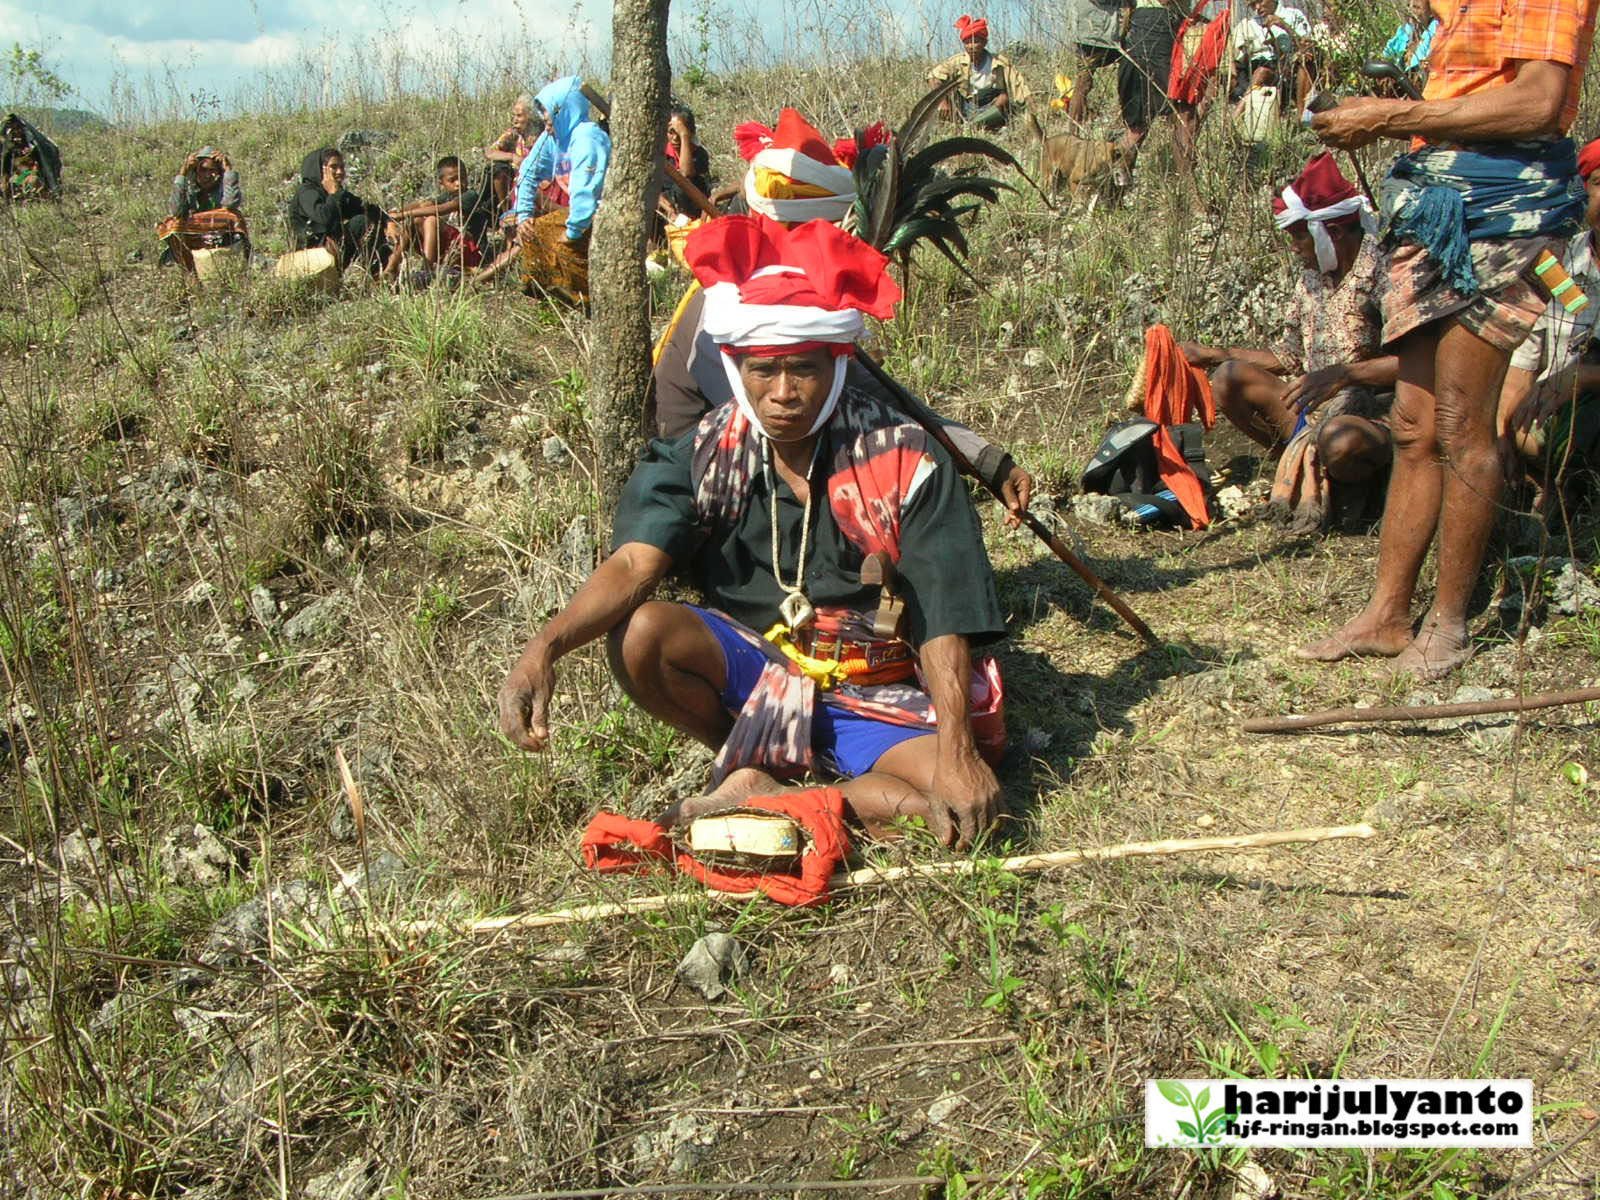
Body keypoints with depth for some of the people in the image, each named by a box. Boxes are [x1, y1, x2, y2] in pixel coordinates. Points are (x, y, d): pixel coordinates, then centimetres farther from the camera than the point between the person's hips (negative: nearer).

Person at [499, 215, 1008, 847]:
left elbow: (944, 622, -16)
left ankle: (759, 794, -13)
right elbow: (633, 565, -22)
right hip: (751, 665, 1)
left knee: (969, 807, -27)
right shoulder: (703, 456, -7)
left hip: (877, 695, 0)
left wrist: (957, 750, -27)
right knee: (638, 635, -28)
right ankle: (749, 770, -4)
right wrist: (546, 645, -41)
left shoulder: (904, 461, -14)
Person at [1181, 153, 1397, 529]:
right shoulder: (1312, 277, 11)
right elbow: (1288, 358, 20)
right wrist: (1212, 355, 16)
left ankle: (1349, 485, -2)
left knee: (1339, 440, -40)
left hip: (1375, 417, -7)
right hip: (1316, 411, 7)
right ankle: (1309, 468, -1)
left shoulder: (1382, 270, -13)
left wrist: (1343, 374, -32)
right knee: (1228, 379, -5)